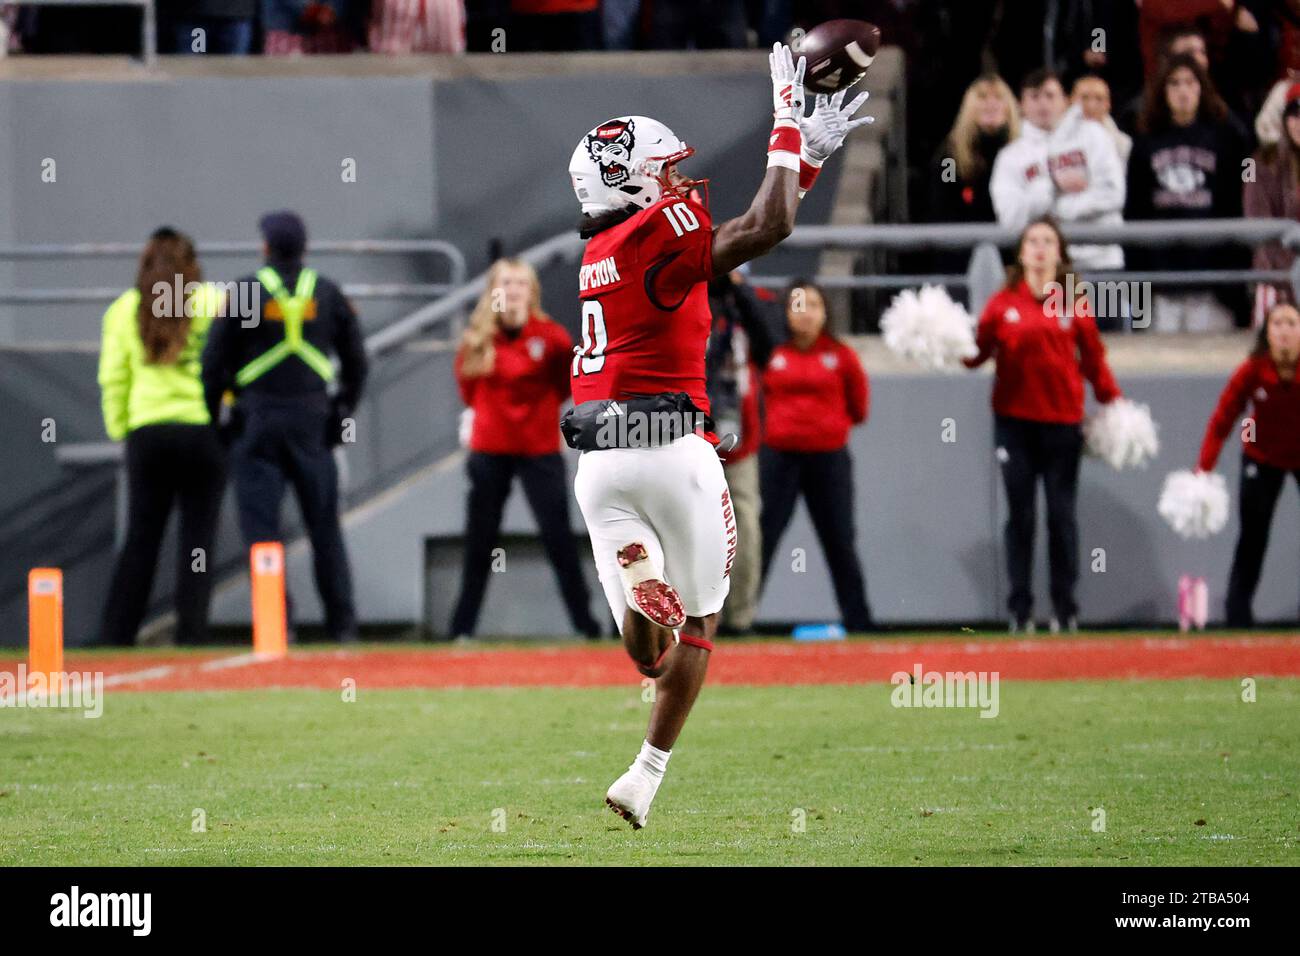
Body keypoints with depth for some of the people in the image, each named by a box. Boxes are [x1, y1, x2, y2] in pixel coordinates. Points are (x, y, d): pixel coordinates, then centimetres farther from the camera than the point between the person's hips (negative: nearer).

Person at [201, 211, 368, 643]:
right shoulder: (327, 293, 6)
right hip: (312, 422, 3)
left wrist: (213, 417, 4)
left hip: (257, 423, -3)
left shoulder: (245, 292, -3)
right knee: (324, 523, 9)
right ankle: (342, 622, 11)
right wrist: (342, 414, 17)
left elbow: (214, 362, -4)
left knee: (261, 523, 0)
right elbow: (355, 362, 9)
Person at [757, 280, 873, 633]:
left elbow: (858, 406, 10)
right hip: (778, 455, -1)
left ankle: (857, 620, 14)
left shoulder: (841, 355, 0)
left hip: (829, 458, 1)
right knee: (761, 538, -2)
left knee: (840, 543, 7)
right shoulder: (769, 352, -1)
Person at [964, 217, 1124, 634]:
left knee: (1062, 515, 3)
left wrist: (1112, 404, -1)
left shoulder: (1074, 304, 2)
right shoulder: (1003, 303, 3)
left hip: (1062, 422, 0)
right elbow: (978, 350, 1)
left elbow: (1094, 358, 5)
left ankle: (1065, 608, 10)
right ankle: (1020, 610, 8)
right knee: (1019, 516, 3)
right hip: (1014, 423, 0)